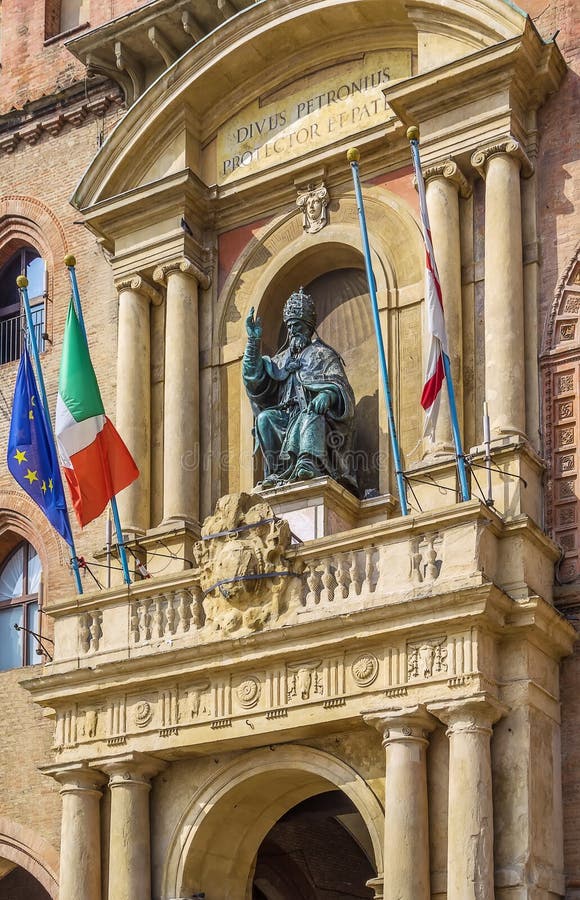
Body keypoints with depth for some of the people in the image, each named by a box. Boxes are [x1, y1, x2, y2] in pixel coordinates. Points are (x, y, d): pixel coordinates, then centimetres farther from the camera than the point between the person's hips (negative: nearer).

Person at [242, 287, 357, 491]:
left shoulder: (323, 355, 12)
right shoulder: (283, 359, 25)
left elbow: (339, 386, -3)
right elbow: (254, 377, 13)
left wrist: (328, 395, -28)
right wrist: (254, 341, 5)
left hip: (315, 416, -4)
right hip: (288, 418, 5)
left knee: (309, 415, -37)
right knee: (265, 418, -24)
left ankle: (308, 465, -59)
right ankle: (278, 472, -33)